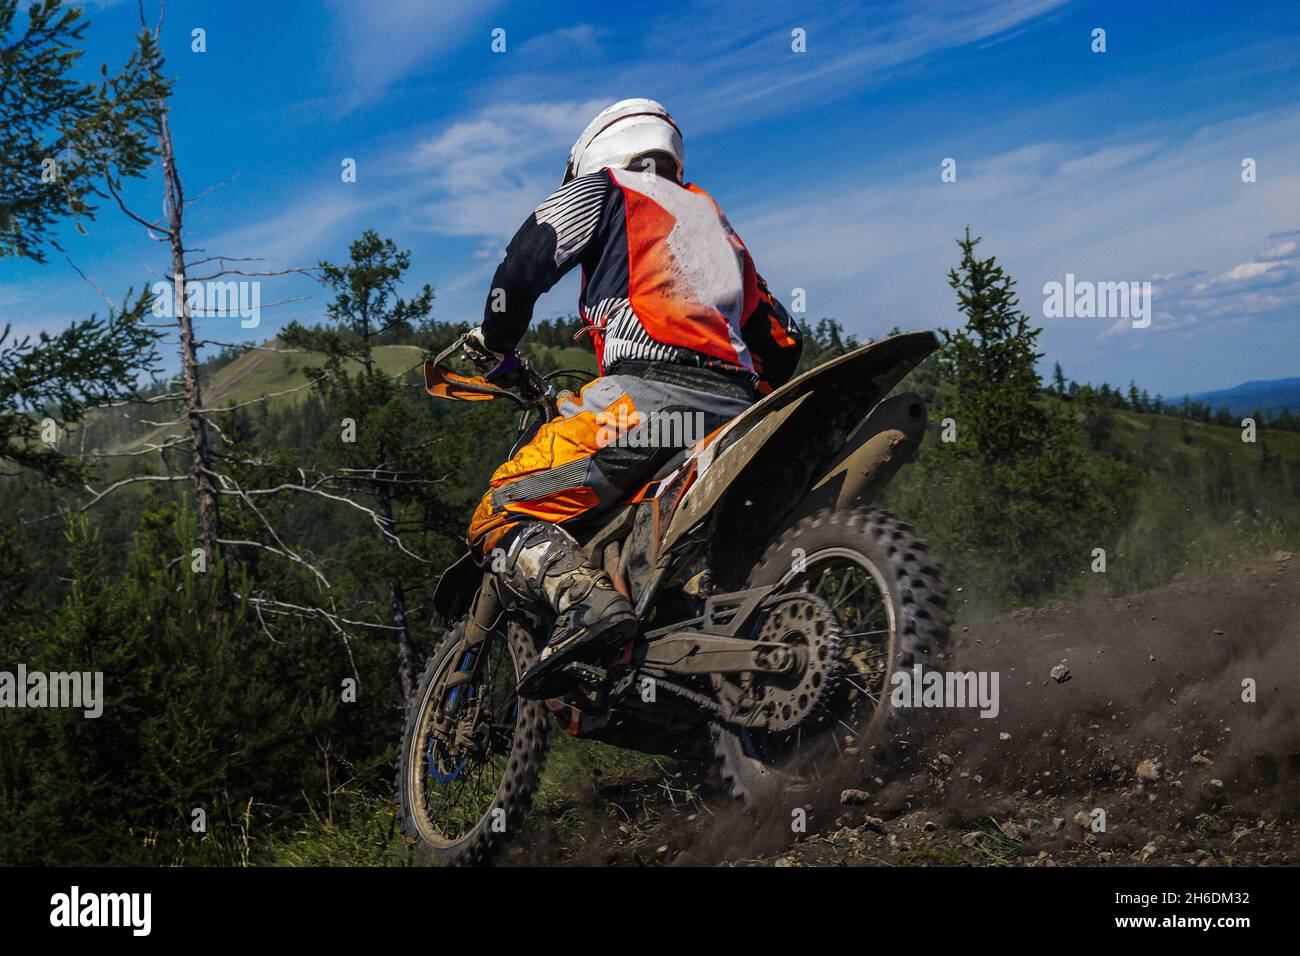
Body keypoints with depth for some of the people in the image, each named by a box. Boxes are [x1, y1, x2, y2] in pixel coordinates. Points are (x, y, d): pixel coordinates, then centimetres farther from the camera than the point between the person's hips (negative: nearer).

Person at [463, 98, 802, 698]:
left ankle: (583, 596, -35)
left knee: (501, 517, -7)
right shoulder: (716, 222, 37)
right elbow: (781, 341, 34)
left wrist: (495, 346, 15)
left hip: (647, 387, -7)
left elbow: (528, 257, 0)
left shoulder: (603, 189, 17)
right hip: (733, 406, 7)